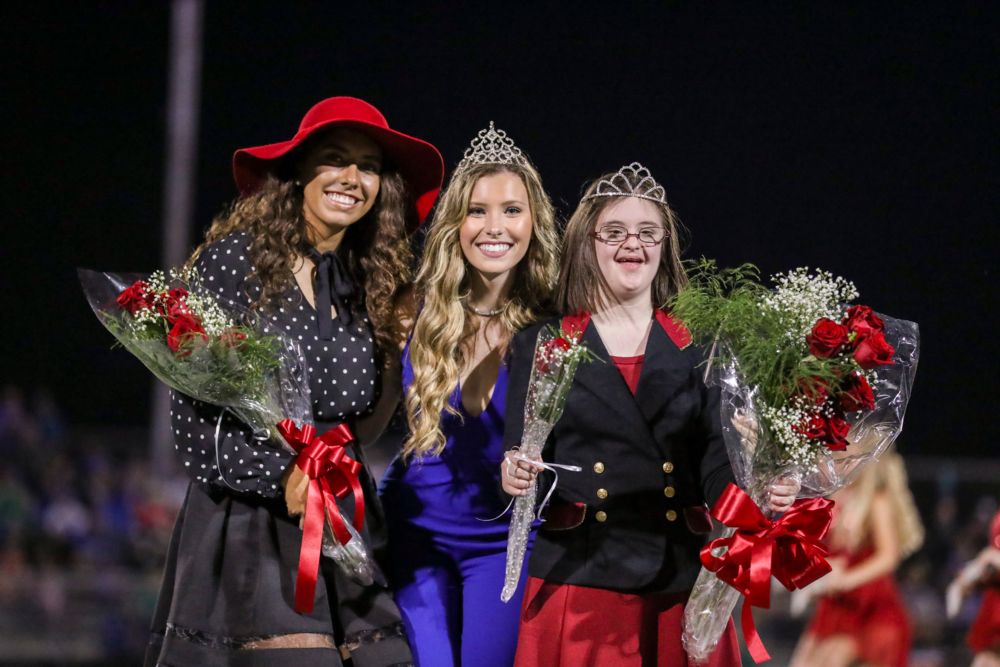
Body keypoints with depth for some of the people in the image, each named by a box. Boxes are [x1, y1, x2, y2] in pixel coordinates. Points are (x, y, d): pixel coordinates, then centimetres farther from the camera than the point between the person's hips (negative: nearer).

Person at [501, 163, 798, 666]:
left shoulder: (697, 349, 9)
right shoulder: (539, 346, 7)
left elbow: (715, 465, 3)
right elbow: (519, 460, 2)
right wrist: (516, 475, -21)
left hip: (680, 585, 1)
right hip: (577, 582, -1)